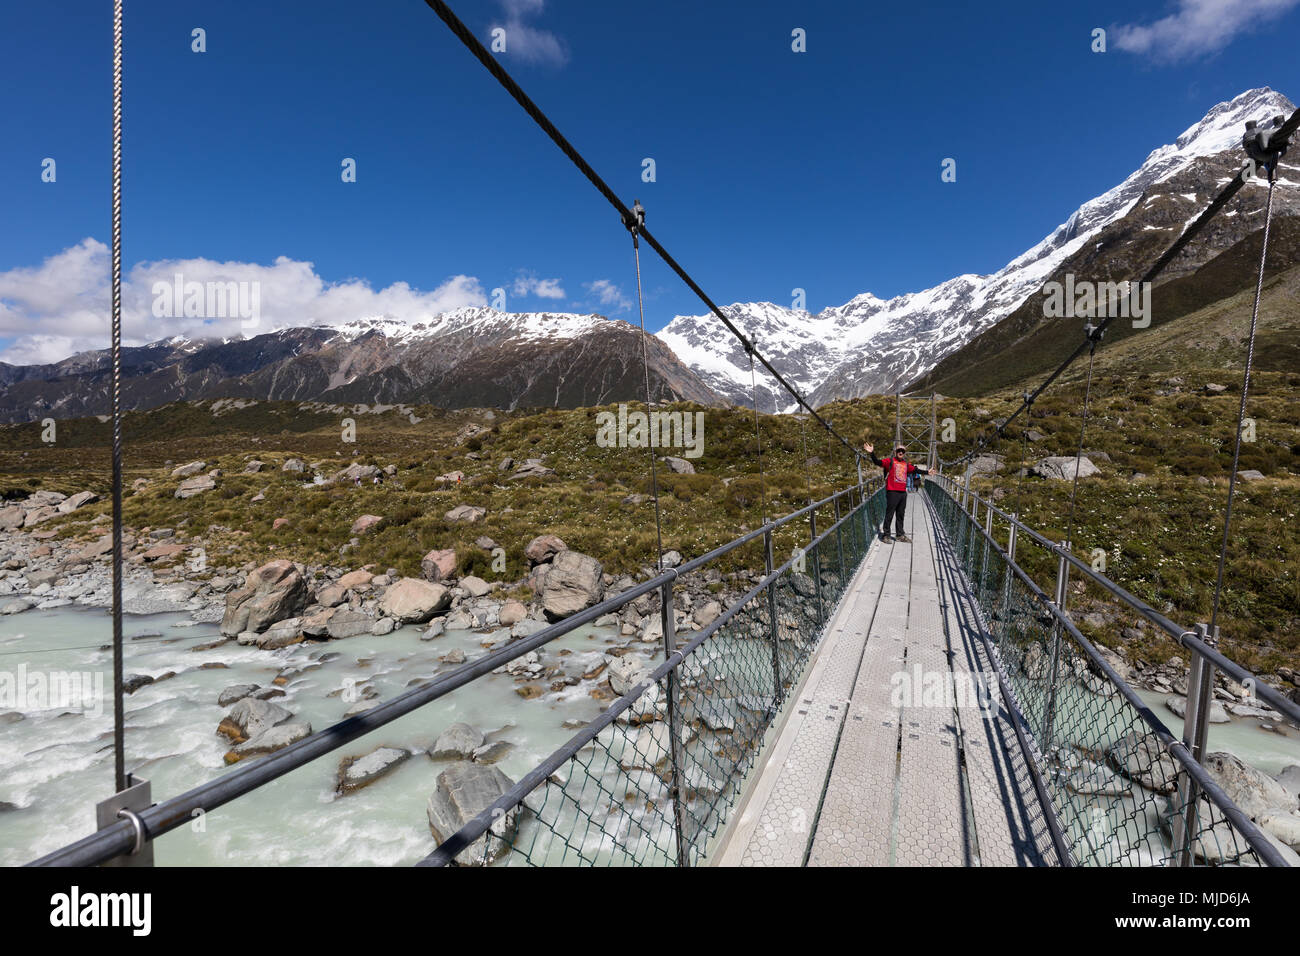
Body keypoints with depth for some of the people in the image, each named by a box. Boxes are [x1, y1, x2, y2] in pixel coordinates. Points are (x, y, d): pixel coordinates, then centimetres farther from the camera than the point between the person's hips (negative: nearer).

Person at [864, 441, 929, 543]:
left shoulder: (907, 464, 15)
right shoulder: (890, 461, -1)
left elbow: (915, 470, 28)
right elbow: (878, 462, -13)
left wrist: (926, 472, 36)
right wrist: (872, 453, -28)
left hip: (903, 492, 6)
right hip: (892, 492, -6)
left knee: (901, 515, 13)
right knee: (889, 514, -3)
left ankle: (900, 535, 22)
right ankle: (885, 535, 5)